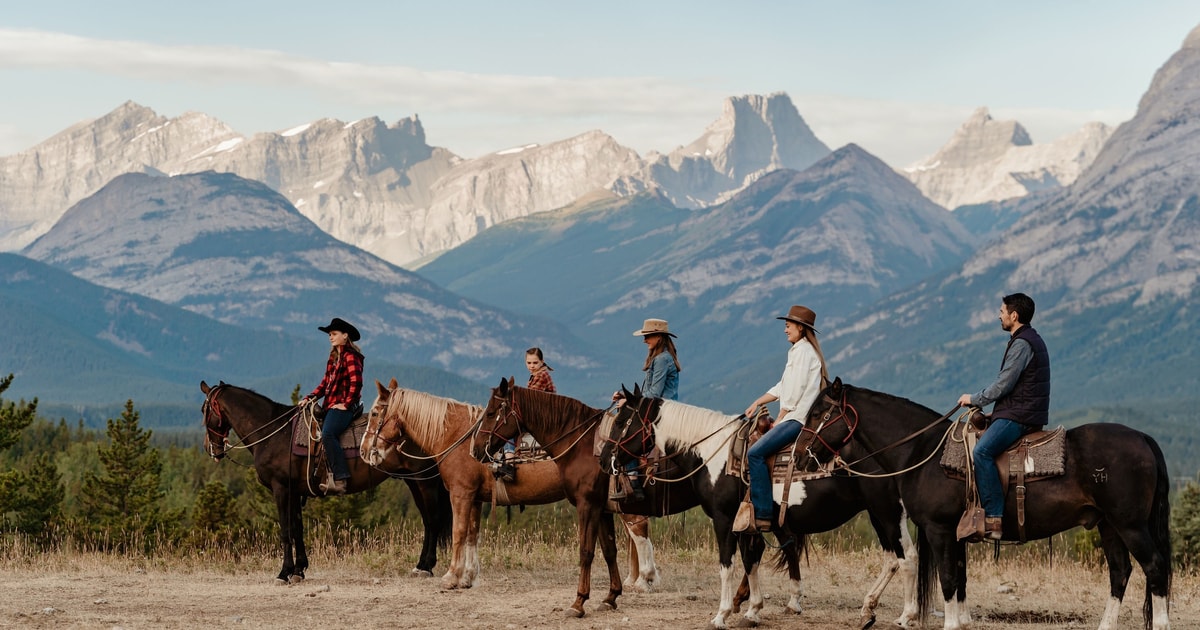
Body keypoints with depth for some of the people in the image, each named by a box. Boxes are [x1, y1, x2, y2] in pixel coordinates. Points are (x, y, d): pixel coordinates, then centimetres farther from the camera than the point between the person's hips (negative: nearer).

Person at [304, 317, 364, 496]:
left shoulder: (350, 356, -8)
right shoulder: (334, 357, 21)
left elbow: (356, 382, -19)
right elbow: (326, 383, 22)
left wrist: (347, 404, -18)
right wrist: (310, 398, 10)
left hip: (343, 407, -11)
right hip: (331, 406, 11)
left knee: (327, 434, -31)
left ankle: (340, 480, -36)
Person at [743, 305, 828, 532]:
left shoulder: (803, 351, -10)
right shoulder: (799, 350, 22)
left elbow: (795, 391, -15)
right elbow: (783, 387, 24)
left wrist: (779, 420, -9)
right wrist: (758, 403, 14)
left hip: (798, 418, -11)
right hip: (797, 417, 11)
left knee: (755, 453, -21)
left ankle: (763, 515, -26)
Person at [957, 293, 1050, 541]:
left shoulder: (1022, 343, -13)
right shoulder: (1032, 339, 20)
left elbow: (1004, 384, -17)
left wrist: (974, 399, -5)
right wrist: (980, 401, 21)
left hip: (1019, 415, -12)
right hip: (1025, 411, 12)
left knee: (981, 452, -28)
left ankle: (994, 519, -34)